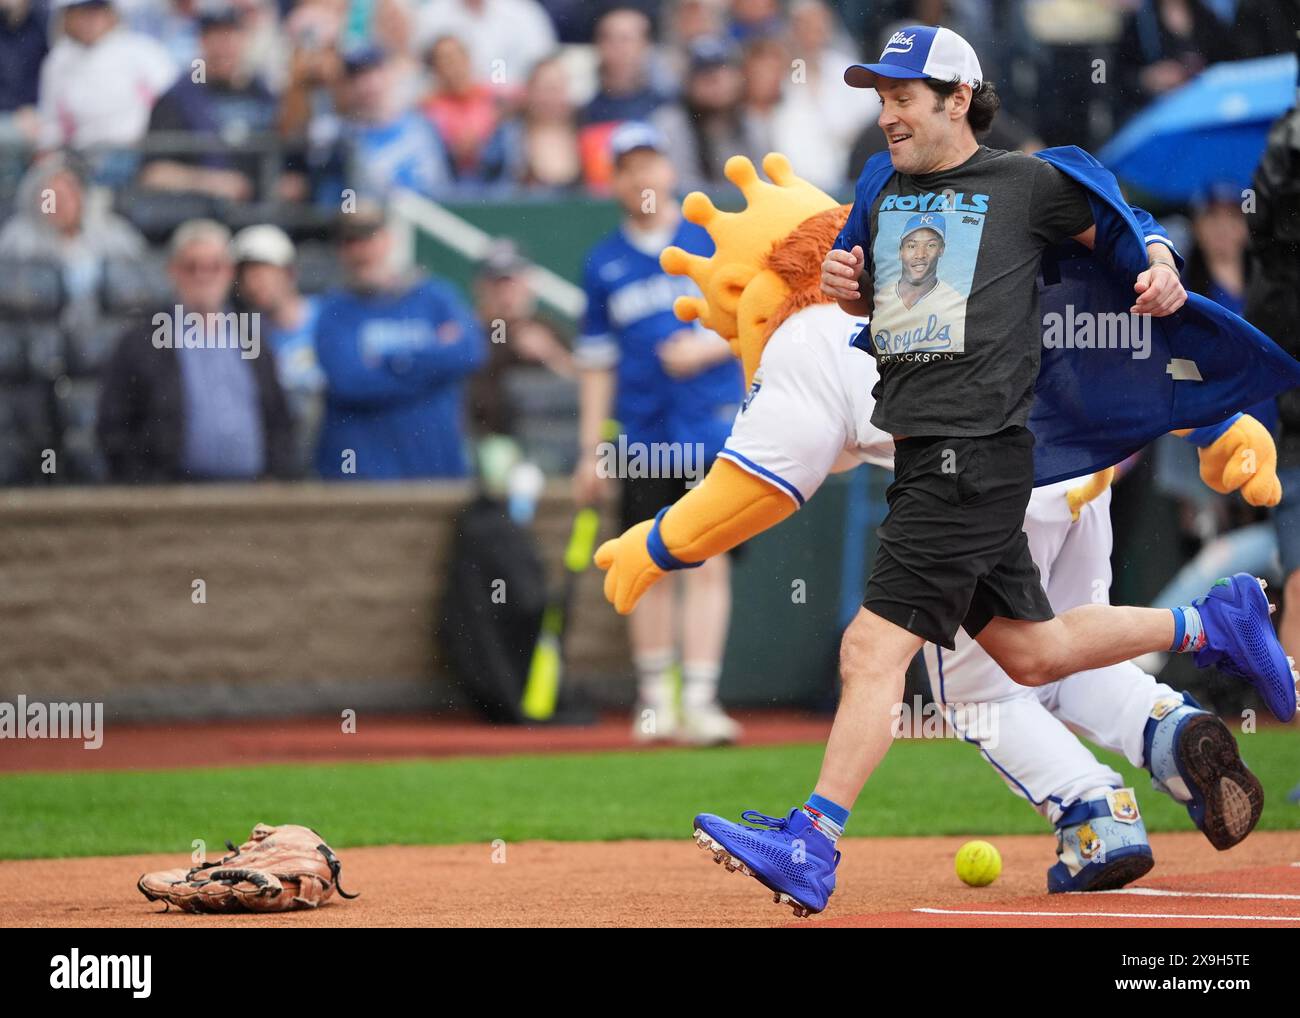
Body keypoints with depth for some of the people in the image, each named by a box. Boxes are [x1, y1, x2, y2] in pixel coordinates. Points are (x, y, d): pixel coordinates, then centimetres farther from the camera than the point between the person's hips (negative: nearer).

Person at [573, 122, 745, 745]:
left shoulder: (714, 240, 3)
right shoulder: (604, 263, 9)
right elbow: (596, 359, 12)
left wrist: (710, 346, -12)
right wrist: (590, 450, 9)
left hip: (710, 429, -2)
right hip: (642, 435, 2)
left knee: (707, 562, -8)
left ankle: (700, 699, -11)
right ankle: (654, 696, 16)